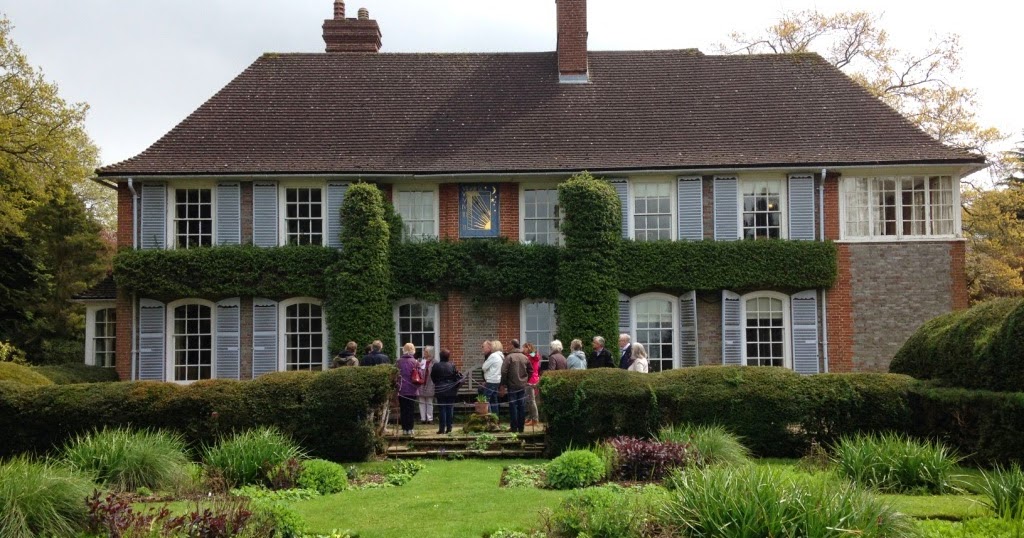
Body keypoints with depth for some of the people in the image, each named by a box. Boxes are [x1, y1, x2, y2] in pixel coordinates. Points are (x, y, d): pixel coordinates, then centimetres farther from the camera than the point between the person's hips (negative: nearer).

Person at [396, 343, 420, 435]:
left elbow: (396, 375, 3)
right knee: (411, 410, 5)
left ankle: (404, 429, 5)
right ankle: (410, 429, 2)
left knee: (403, 410, 7)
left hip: (401, 390, 1)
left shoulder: (399, 362, -2)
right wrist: (417, 388, 11)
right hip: (412, 390, -1)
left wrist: (397, 387, 12)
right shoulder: (415, 362, -7)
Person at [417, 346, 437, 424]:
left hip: (429, 385, -4)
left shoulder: (434, 362, -7)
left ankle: (430, 418, 10)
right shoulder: (421, 360, 7)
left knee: (429, 402, 5)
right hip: (421, 384, 4)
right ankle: (423, 418, 13)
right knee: (422, 402, 7)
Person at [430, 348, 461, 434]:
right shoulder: (452, 366, -5)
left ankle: (442, 428, 0)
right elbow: (456, 378, -4)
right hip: (451, 391, 1)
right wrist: (460, 381, 16)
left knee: (441, 410, 2)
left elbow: (433, 378, 3)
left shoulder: (436, 366, -5)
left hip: (440, 391, -1)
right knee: (450, 409, 6)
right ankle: (449, 428, 5)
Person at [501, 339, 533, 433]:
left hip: (512, 386, -4)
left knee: (513, 406, 1)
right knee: (522, 407, 8)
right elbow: (531, 371, 11)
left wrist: (503, 383, -5)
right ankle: (521, 427, 11)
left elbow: (504, 371, -16)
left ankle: (514, 427, 1)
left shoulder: (509, 357, -11)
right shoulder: (525, 358, 4)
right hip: (523, 386, 4)